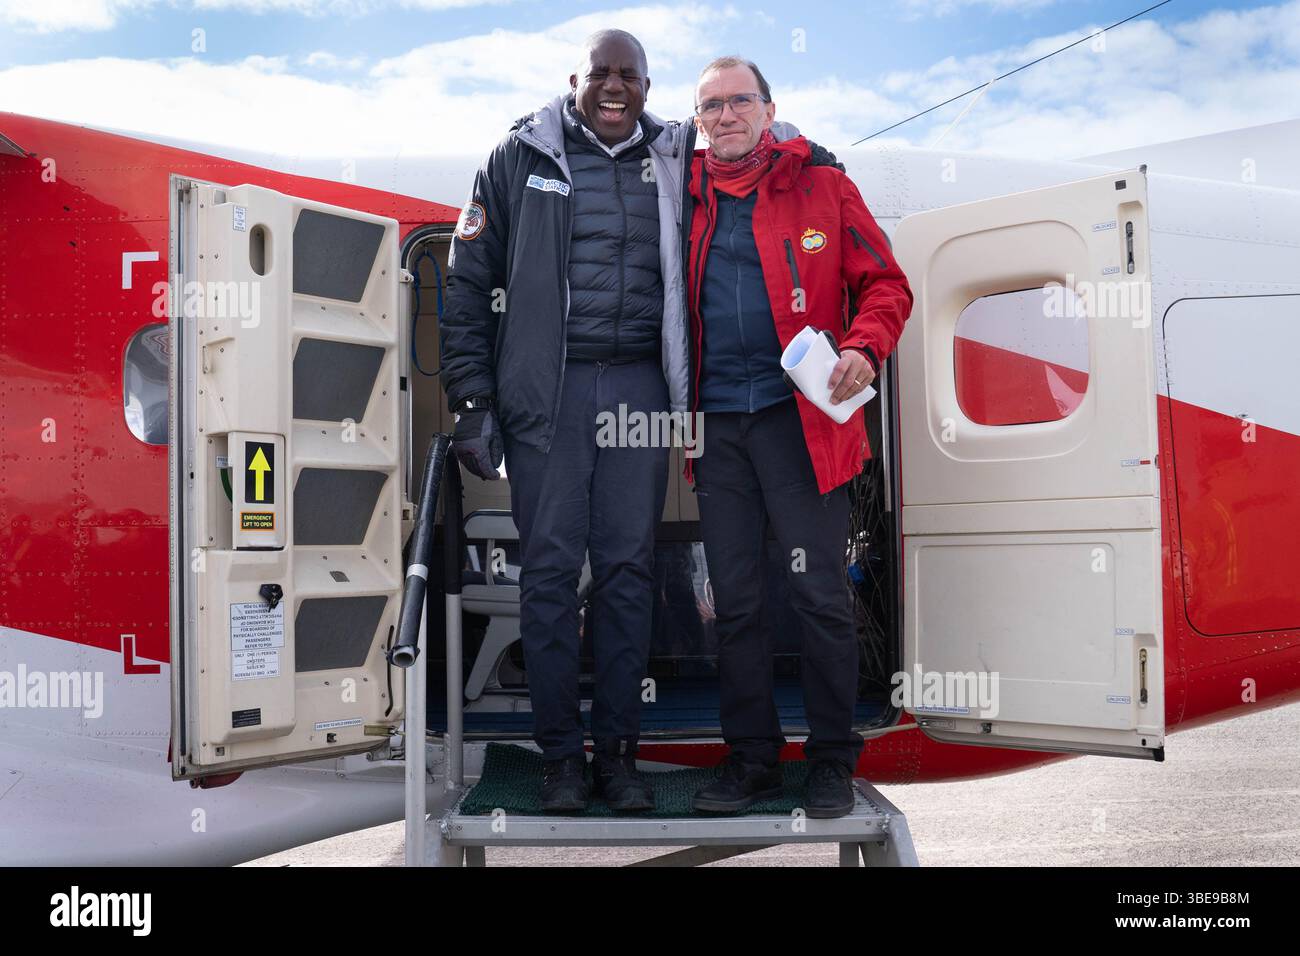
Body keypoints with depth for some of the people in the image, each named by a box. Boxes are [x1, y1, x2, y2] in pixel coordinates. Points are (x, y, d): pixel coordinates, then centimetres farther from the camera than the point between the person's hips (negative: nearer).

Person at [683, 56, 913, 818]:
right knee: (736, 603, 8)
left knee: (820, 594, -1)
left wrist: (864, 348, -15)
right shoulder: (688, 198, 12)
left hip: (800, 418, -3)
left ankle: (833, 761, 13)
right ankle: (752, 758, 20)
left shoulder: (821, 187, 3)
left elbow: (886, 284, 1)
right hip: (718, 426, 4)